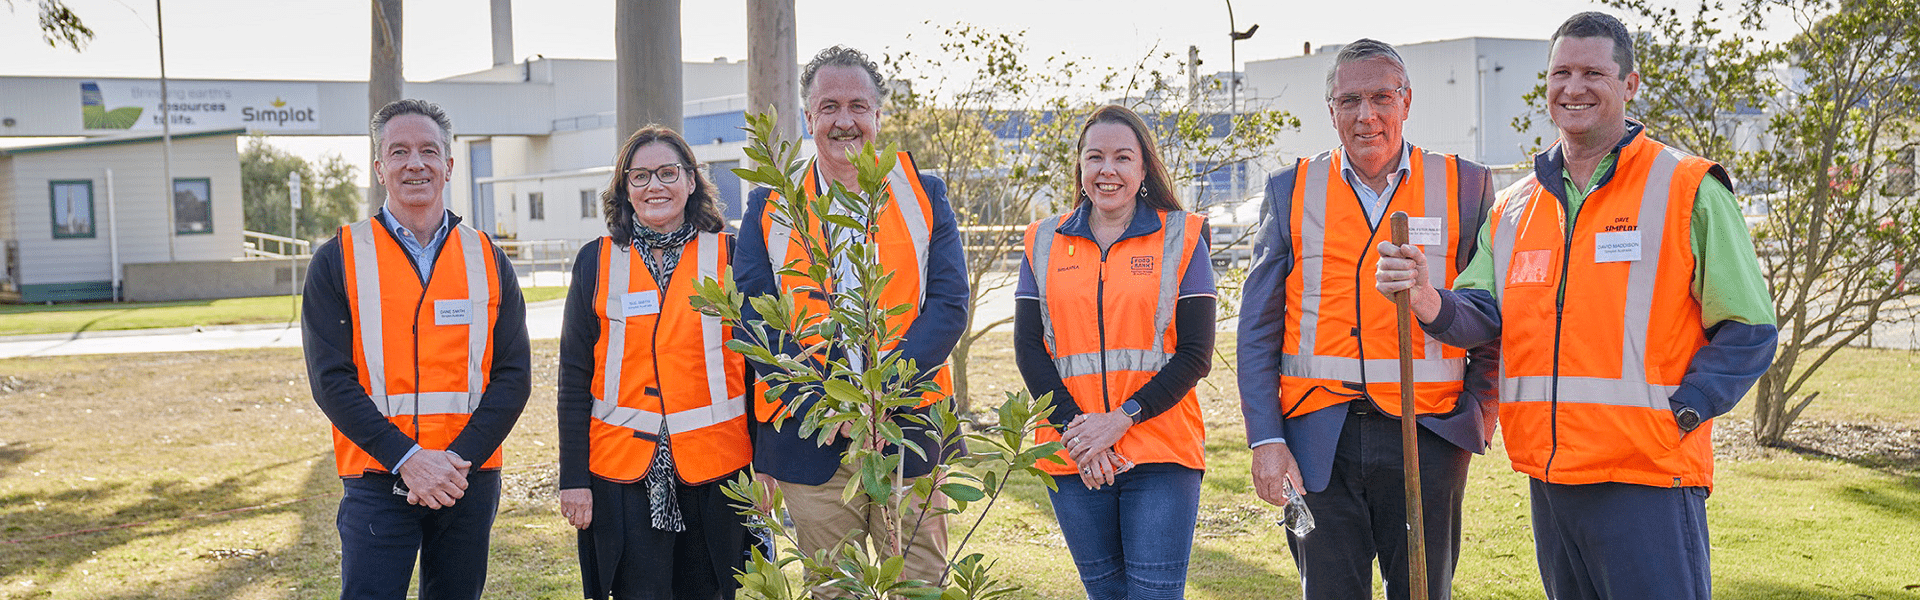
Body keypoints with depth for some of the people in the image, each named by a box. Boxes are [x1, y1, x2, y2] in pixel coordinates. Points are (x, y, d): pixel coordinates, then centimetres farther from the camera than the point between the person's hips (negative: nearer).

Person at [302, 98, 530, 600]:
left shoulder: (488, 261, 6)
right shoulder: (338, 261, 1)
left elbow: (512, 375, 2)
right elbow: (330, 380, -5)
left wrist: (460, 460, -11)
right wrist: (408, 460, -16)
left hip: (471, 480, 2)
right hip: (377, 483, -2)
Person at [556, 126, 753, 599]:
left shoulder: (727, 255, 3)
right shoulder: (597, 261, 5)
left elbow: (754, 364, 4)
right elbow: (574, 378, 5)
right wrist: (573, 477, -1)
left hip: (714, 471, 0)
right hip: (624, 472, 0)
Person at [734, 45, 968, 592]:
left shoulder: (923, 196, 6)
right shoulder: (770, 208, 7)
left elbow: (949, 306, -2)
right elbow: (753, 317, 0)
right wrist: (819, 399, -15)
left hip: (909, 429, 0)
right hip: (811, 442, 0)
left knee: (923, 586, 4)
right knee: (829, 589, 9)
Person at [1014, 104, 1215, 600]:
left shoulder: (1181, 238, 3)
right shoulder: (1044, 243, 10)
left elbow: (1195, 354, -3)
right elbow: (1029, 348, 5)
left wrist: (1122, 419, -13)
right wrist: (1073, 426, -9)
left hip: (1161, 454, -2)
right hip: (1073, 456, 2)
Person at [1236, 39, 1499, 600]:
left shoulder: (1464, 186, 5)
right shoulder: (1291, 189, 6)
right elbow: (1258, 327, 5)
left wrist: (1477, 414, -2)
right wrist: (1266, 438, -3)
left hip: (1428, 437, 0)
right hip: (1318, 441, 0)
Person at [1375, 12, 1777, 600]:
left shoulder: (1688, 189, -2)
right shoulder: (1512, 209, 13)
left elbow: (1748, 328, -3)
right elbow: (1485, 315, 3)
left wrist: (1679, 412, -14)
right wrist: (1428, 299, -18)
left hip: (1647, 479, -5)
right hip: (1548, 477, 5)